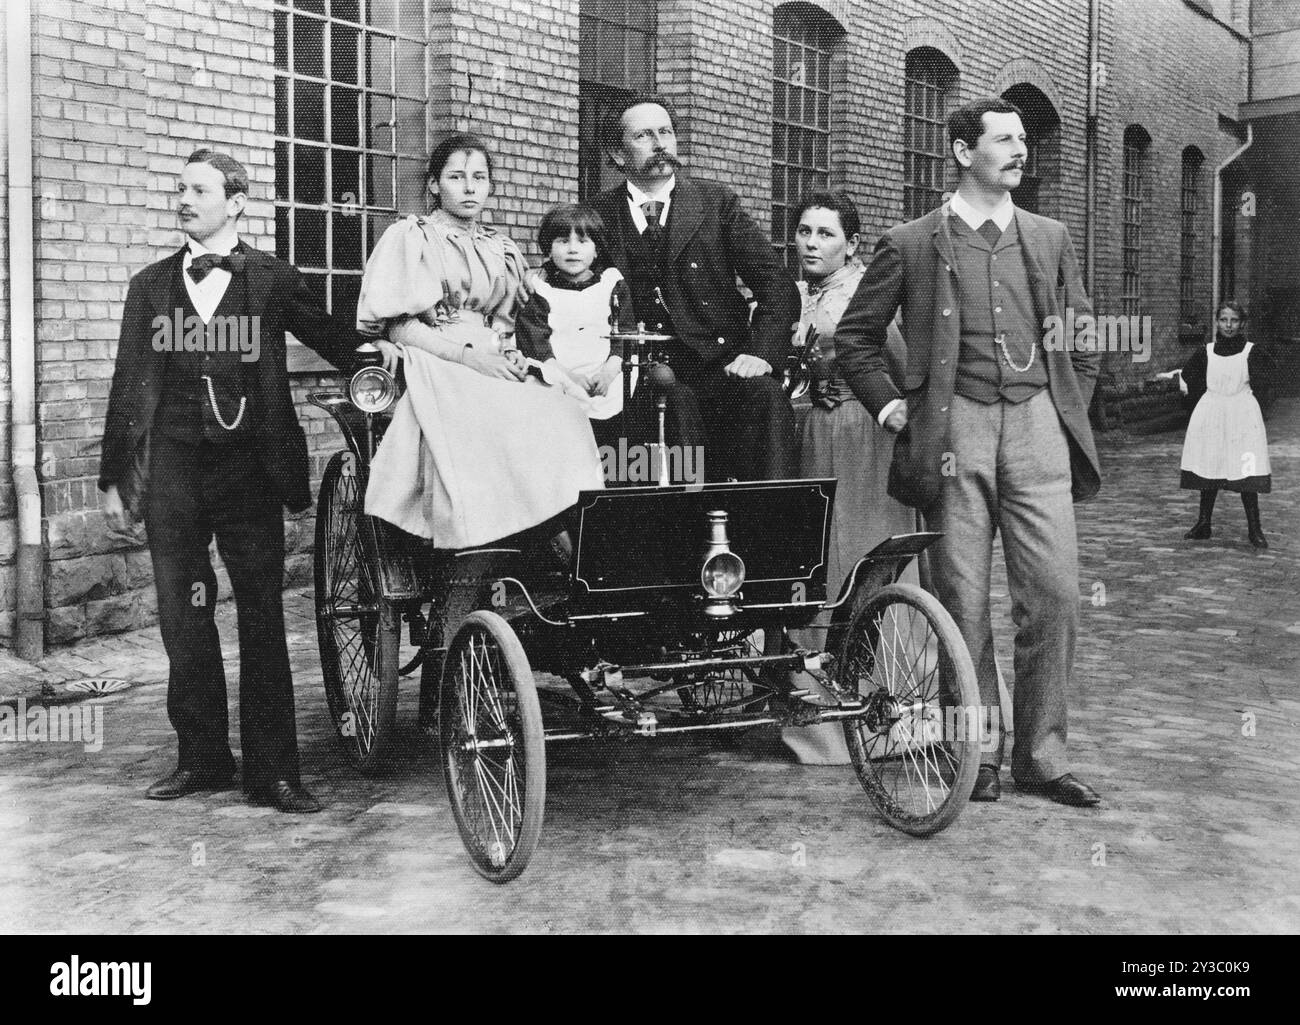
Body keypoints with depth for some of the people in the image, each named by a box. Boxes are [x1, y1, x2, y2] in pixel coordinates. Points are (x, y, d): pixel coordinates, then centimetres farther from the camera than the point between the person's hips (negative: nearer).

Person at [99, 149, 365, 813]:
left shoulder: (272, 280, 4)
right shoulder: (152, 285, 12)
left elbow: (342, 346, 8)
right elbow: (129, 386, 13)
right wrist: (112, 477, 11)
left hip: (249, 470, -3)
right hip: (173, 469, 3)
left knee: (262, 620, -1)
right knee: (182, 619, 5)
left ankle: (272, 771, 5)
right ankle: (202, 759, 18)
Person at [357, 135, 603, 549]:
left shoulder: (502, 250, 23)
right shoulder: (409, 237, 6)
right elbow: (397, 328, -3)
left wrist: (510, 355, 0)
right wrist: (469, 357, -14)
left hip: (491, 365, 5)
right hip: (432, 365, -5)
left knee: (560, 410, -27)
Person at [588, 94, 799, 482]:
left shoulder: (716, 202, 9)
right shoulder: (600, 215, 10)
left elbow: (777, 286, 5)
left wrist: (762, 352, -12)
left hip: (717, 365, 1)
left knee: (765, 394, -29)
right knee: (680, 401, -33)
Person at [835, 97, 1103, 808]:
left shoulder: (1049, 239, 16)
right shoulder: (911, 244, 7)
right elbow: (855, 336, 11)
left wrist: (1071, 415, 13)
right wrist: (890, 404, 2)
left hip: (1037, 427, 2)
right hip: (954, 430, -2)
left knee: (1054, 595, -3)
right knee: (963, 603, 1)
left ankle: (1040, 756, 9)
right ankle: (977, 752, 14)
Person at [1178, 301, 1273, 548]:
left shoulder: (1252, 351, 1)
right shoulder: (1206, 353, 6)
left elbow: (1262, 382, -6)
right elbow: (1189, 382, 14)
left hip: (1242, 416, -2)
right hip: (1210, 416, 3)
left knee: (1246, 472, -7)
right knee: (1208, 470, 6)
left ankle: (1254, 529, 0)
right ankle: (1203, 524, 16)